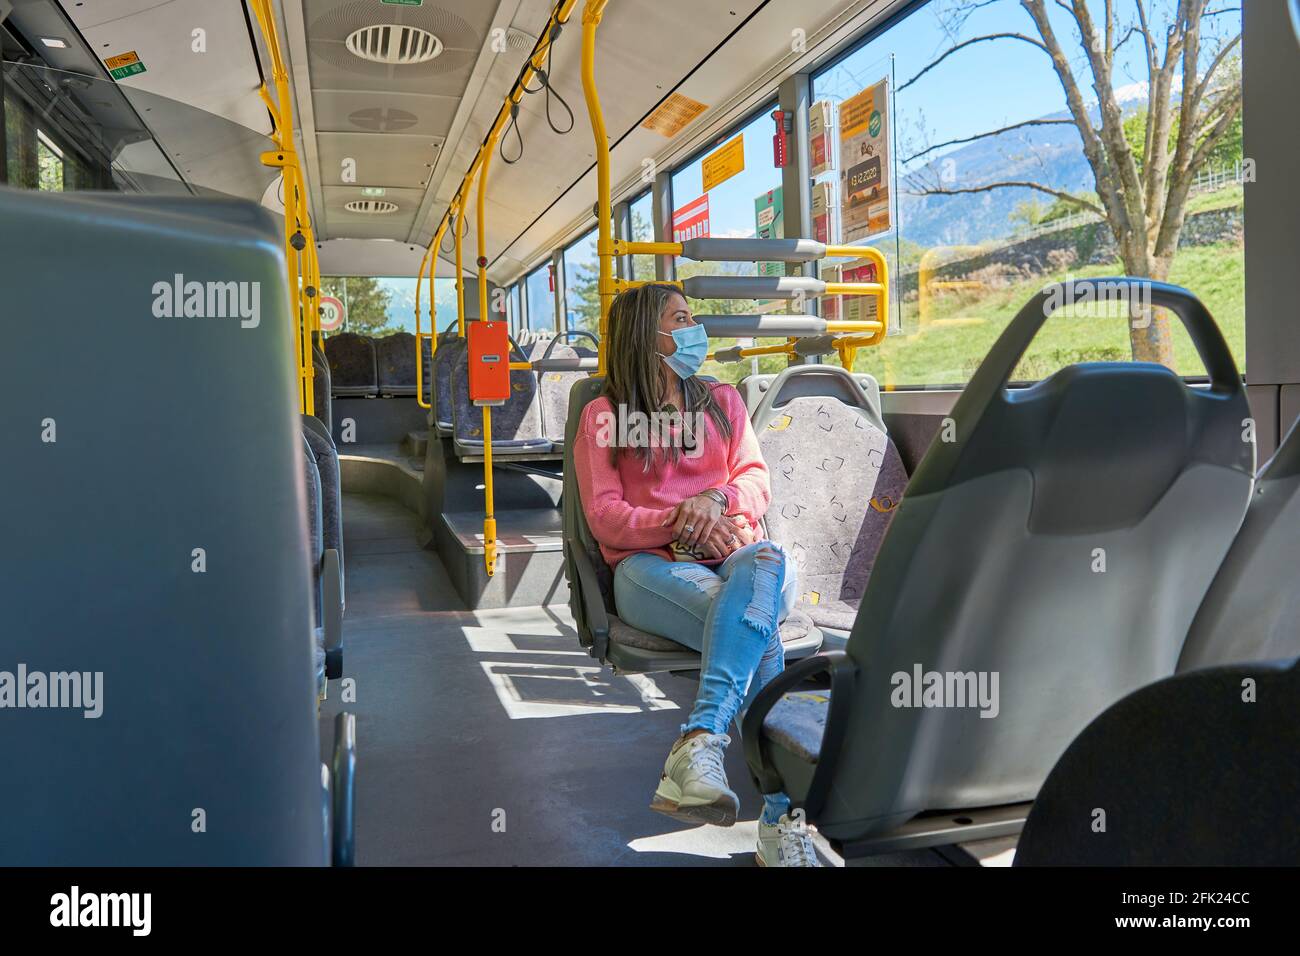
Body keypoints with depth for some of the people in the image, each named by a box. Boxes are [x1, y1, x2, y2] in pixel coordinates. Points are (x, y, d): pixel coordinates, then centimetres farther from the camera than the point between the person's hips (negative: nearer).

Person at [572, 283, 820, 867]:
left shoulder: (722, 401, 25)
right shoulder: (604, 416, 12)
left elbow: (757, 481, 13)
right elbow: (605, 517, 1)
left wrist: (716, 498, -11)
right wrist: (682, 526, -17)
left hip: (733, 556, 3)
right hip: (650, 564, -3)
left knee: (765, 563, -38)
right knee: (760, 632, -34)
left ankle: (698, 747, -48)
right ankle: (780, 823, -43)